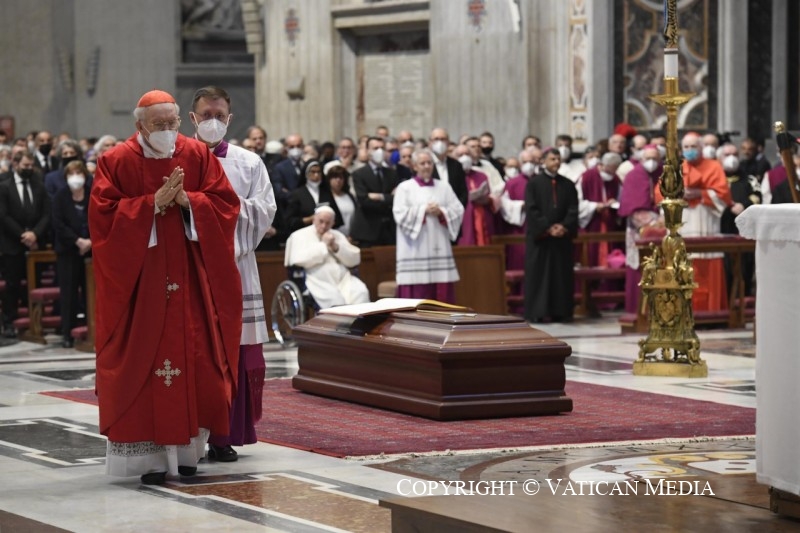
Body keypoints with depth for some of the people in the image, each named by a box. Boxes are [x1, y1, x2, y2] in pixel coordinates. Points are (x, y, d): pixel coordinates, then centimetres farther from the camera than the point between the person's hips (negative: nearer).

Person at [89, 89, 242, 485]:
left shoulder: (198, 155, 5)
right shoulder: (116, 162, -3)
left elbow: (225, 203, 2)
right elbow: (103, 215, -10)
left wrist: (187, 200, -15)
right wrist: (153, 203, -18)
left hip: (190, 279, 3)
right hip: (138, 280, -3)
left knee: (195, 359, 2)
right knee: (142, 361, -4)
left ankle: (185, 448, 12)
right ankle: (148, 454, -1)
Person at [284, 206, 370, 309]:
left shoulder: (338, 235, 22)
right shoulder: (299, 235, 9)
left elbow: (355, 259, 14)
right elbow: (299, 260, -10)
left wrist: (336, 247, -2)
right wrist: (324, 245, -4)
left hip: (343, 280, 4)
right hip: (318, 283, -4)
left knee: (361, 292, -26)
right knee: (333, 298, -35)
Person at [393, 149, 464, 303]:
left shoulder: (444, 187, 14)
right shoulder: (405, 188, 5)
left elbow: (458, 210, 7)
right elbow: (400, 214, -7)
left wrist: (441, 212, -10)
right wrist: (424, 211, -12)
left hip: (439, 248, 3)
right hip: (416, 251, -3)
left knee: (442, 293, 0)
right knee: (417, 293, -7)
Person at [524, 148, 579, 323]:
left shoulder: (568, 184, 10)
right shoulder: (534, 183, 1)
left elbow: (573, 210, 4)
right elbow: (532, 210, -7)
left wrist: (564, 226, -13)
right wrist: (547, 228, -14)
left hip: (562, 235, 3)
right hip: (539, 236, -3)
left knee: (562, 274, 2)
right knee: (538, 274, -3)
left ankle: (560, 312, 5)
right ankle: (536, 313, -2)